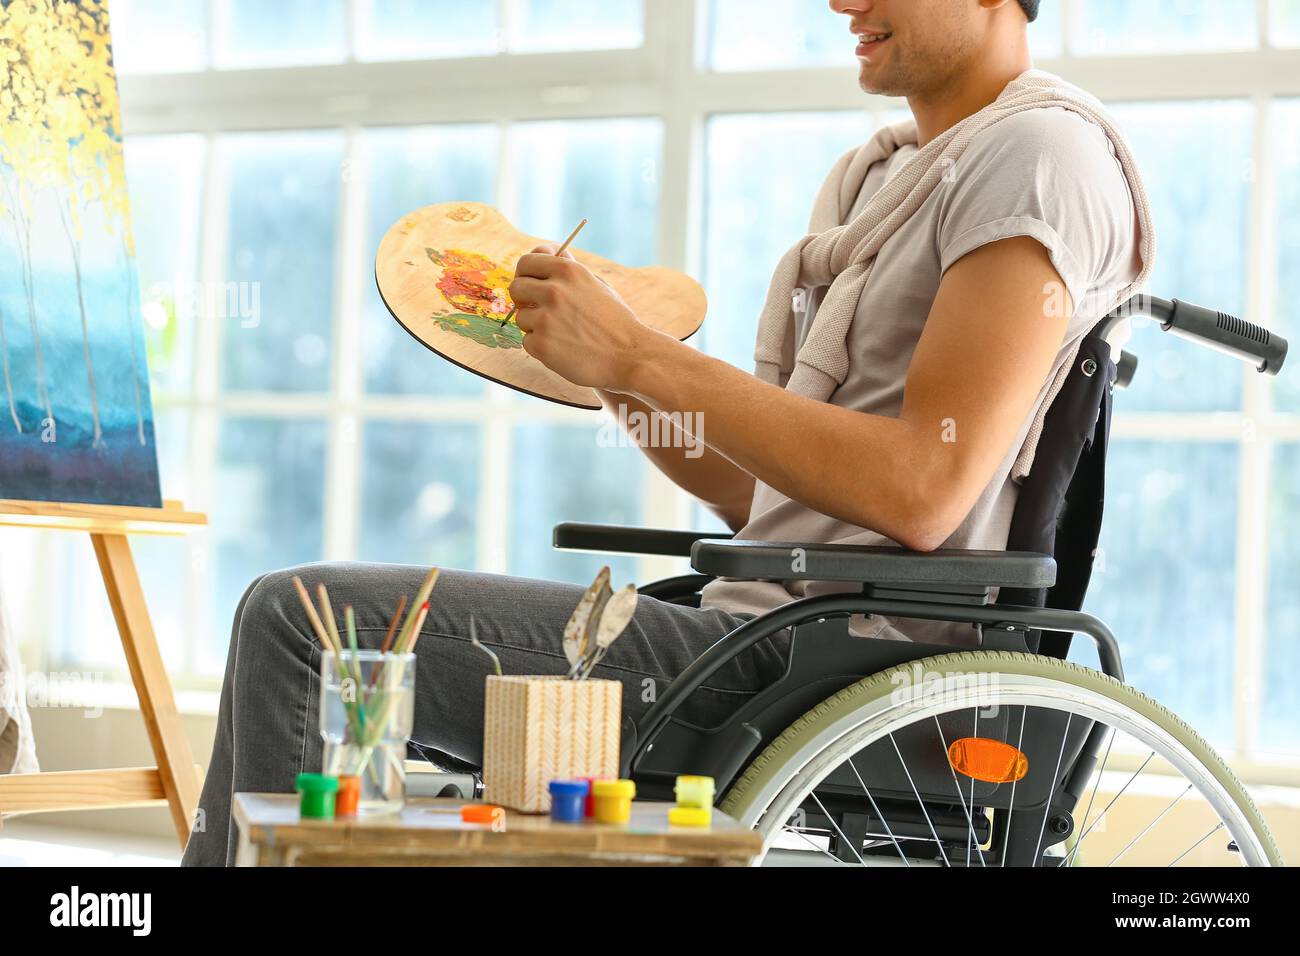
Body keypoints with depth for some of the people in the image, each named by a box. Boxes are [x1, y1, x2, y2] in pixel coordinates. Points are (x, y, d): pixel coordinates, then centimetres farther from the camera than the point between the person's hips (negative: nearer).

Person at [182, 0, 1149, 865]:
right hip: (771, 627, 10)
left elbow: (921, 490, -22)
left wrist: (638, 353, -17)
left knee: (299, 625, -14)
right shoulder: (884, 176, 21)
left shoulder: (1043, 156, -9)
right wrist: (613, 375, 5)